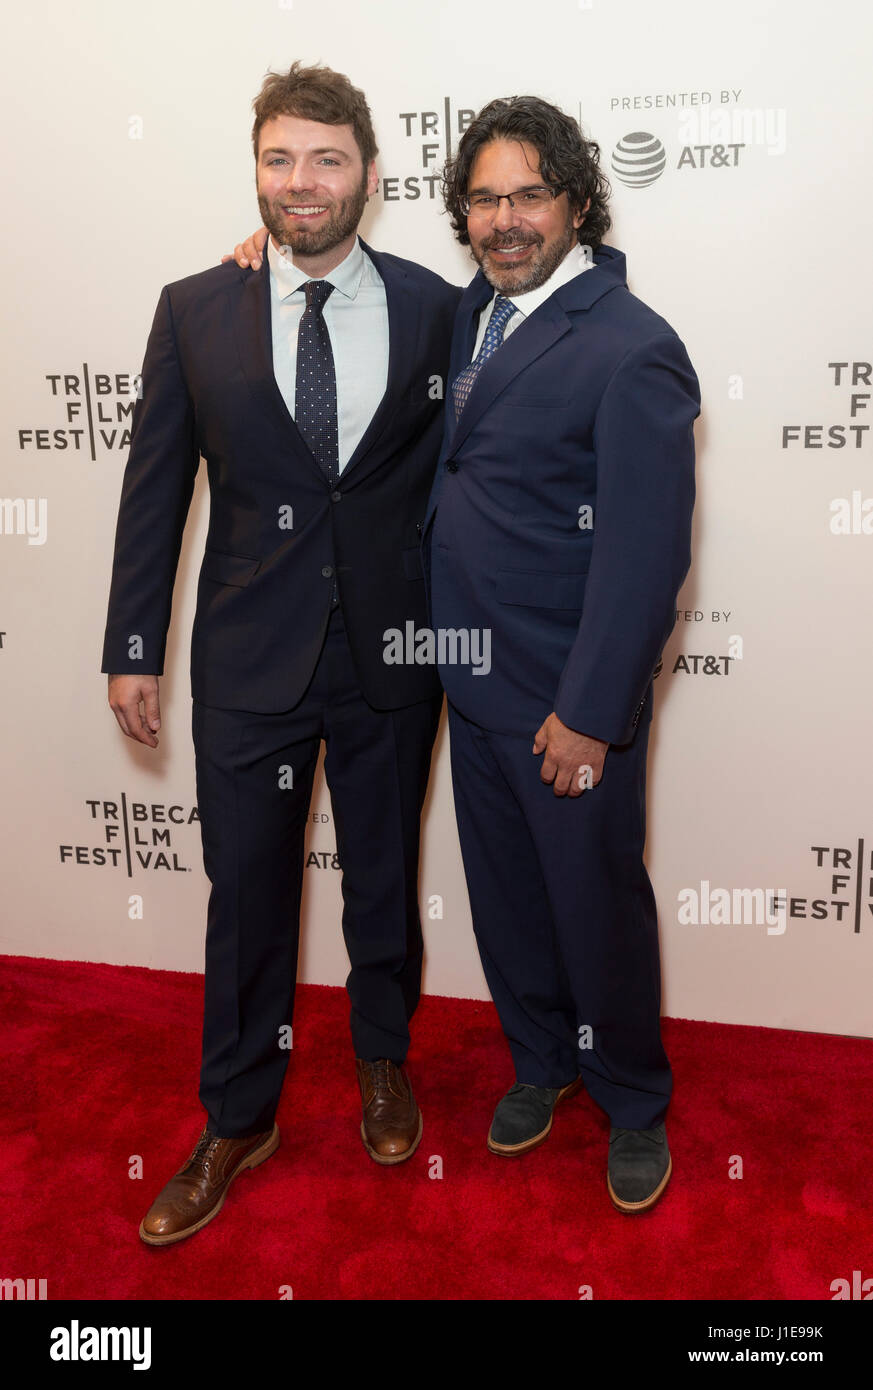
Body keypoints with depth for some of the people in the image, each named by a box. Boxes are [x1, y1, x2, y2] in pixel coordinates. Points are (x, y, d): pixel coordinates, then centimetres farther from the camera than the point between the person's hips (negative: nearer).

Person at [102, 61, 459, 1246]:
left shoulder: (435, 310, -2)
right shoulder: (194, 311, -1)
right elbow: (155, 488, 1)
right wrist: (133, 647, 1)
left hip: (390, 655, 0)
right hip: (250, 660, 0)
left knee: (385, 879, 17)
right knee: (246, 896, 11)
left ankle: (383, 1058, 44)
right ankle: (238, 1120, 32)